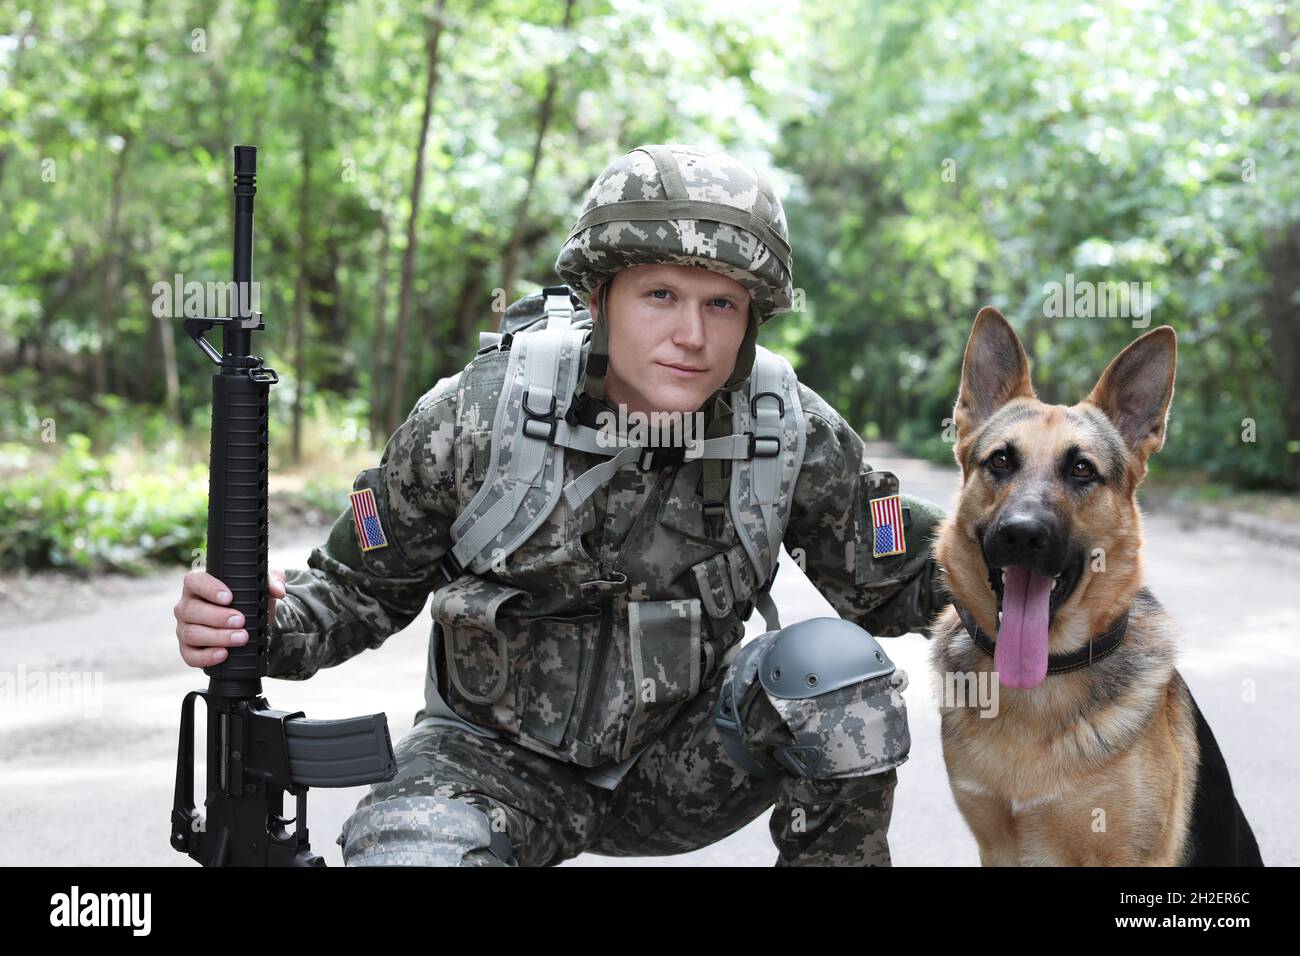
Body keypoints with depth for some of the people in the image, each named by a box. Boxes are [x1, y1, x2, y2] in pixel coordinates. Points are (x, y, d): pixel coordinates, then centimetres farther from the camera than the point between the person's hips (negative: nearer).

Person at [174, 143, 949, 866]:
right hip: (501, 758, -1)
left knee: (837, 667, -24)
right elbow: (362, 588, -6)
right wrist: (266, 626, -27)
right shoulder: (476, 419, -18)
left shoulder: (796, 436, -13)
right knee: (403, 851, -33)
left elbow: (888, 581, 1)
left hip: (679, 763, 2)